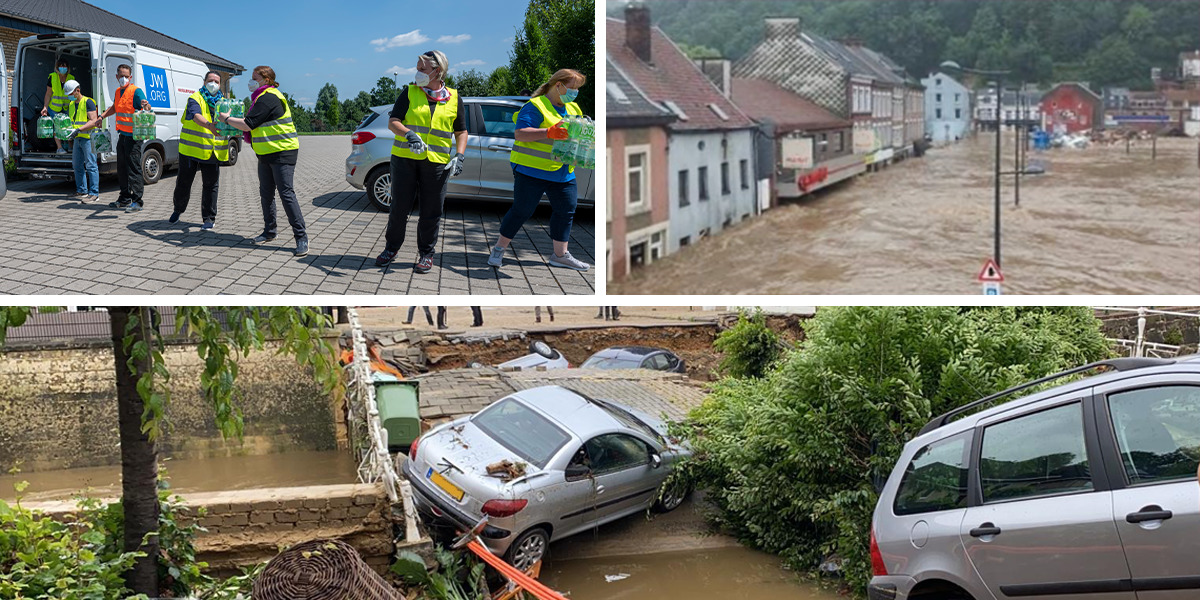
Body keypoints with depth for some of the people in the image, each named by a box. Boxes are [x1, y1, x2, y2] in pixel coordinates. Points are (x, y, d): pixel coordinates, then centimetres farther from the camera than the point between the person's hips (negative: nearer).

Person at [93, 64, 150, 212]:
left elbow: (146, 107, -26)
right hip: (122, 135, 9)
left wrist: (146, 106, -48)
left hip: (133, 137, -9)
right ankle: (125, 199, 25)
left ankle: (137, 201, -6)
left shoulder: (136, 91, -11)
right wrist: (102, 117, 26)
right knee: (122, 168, 15)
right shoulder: (118, 91, 14)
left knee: (134, 168, -9)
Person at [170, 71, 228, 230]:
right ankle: (178, 211, 30)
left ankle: (209, 218, 10)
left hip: (212, 152, 3)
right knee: (184, 182, 9)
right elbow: (196, 116, -24)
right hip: (191, 150, -3)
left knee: (211, 185, 2)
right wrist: (209, 125, -43)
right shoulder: (195, 98, -4)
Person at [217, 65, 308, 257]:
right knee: (266, 193, 13)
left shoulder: (268, 99, -17)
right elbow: (256, 125, 25)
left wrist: (227, 119, -5)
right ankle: (269, 232, 25)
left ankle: (301, 237, -12)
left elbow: (247, 125, -20)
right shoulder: (263, 97, 17)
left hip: (282, 152, -11)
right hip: (266, 154, 11)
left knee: (286, 194, -13)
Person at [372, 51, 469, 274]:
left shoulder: (454, 99, 7)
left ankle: (426, 253, 17)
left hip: (437, 162, 0)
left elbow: (461, 132, 13)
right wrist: (409, 134, -23)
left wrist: (460, 155, -4)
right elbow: (393, 122, -2)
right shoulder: (410, 92, 5)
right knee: (399, 207, 4)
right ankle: (391, 248, 21)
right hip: (405, 157, 0)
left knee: (431, 212, 2)